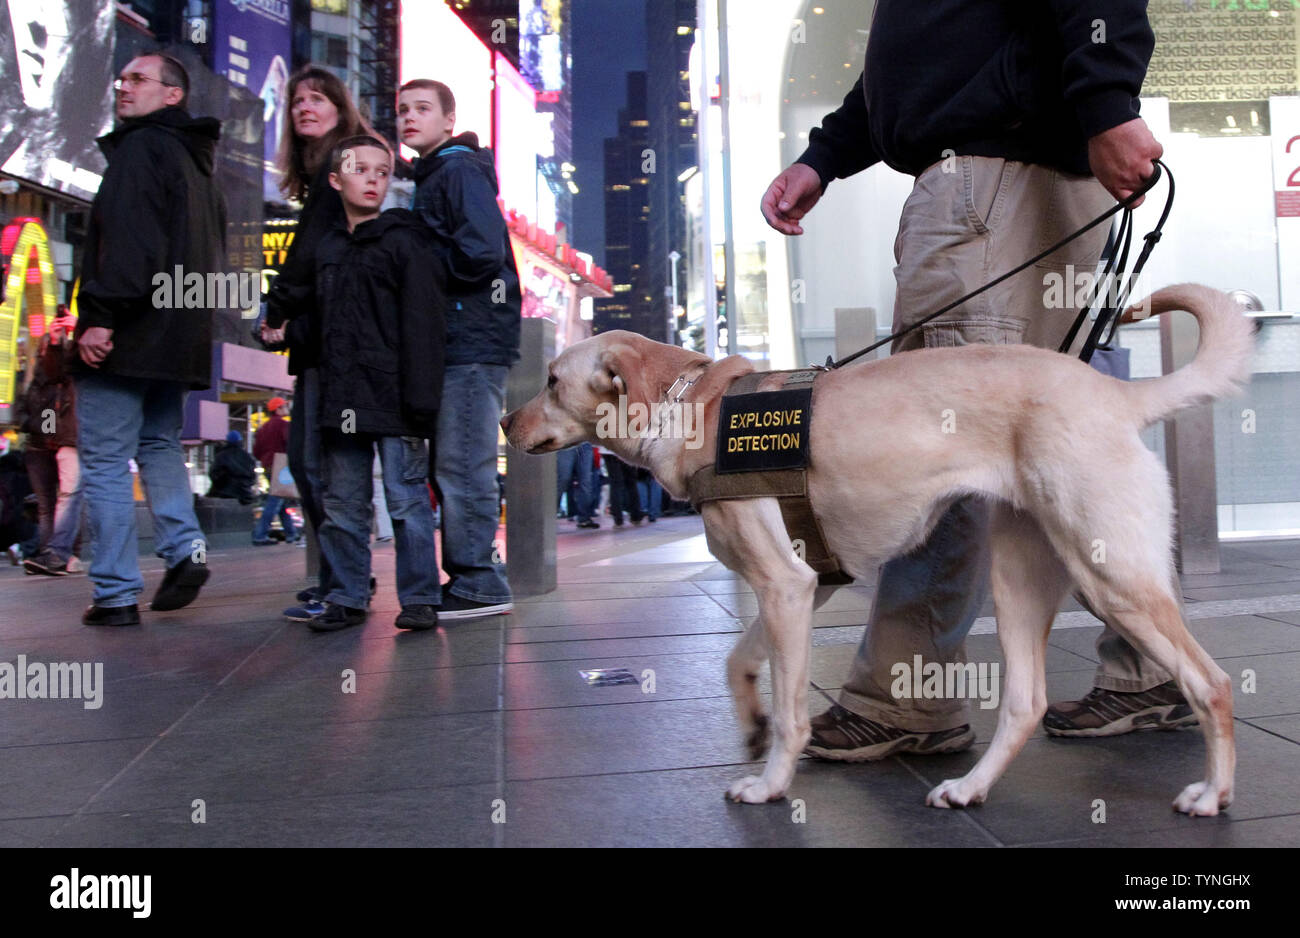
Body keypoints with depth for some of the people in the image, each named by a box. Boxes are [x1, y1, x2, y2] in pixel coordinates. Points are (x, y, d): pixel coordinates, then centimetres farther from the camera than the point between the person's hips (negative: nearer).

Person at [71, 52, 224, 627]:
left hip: (125, 338, -9)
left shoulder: (142, 148, -7)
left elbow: (129, 240, -19)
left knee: (105, 462, -4)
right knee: (158, 445, 21)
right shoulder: (197, 163, 21)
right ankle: (185, 549, 6)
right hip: (177, 336, 9)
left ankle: (116, 595, -1)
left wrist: (103, 315, -22)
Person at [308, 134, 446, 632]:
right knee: (343, 504, 9)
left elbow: (422, 325, -9)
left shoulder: (405, 241, -1)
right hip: (342, 401, 6)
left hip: (392, 398, -6)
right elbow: (322, 326, 21)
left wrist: (420, 398, -16)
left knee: (407, 499, -2)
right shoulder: (327, 249, 18)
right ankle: (346, 598, 19)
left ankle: (419, 598, 7)